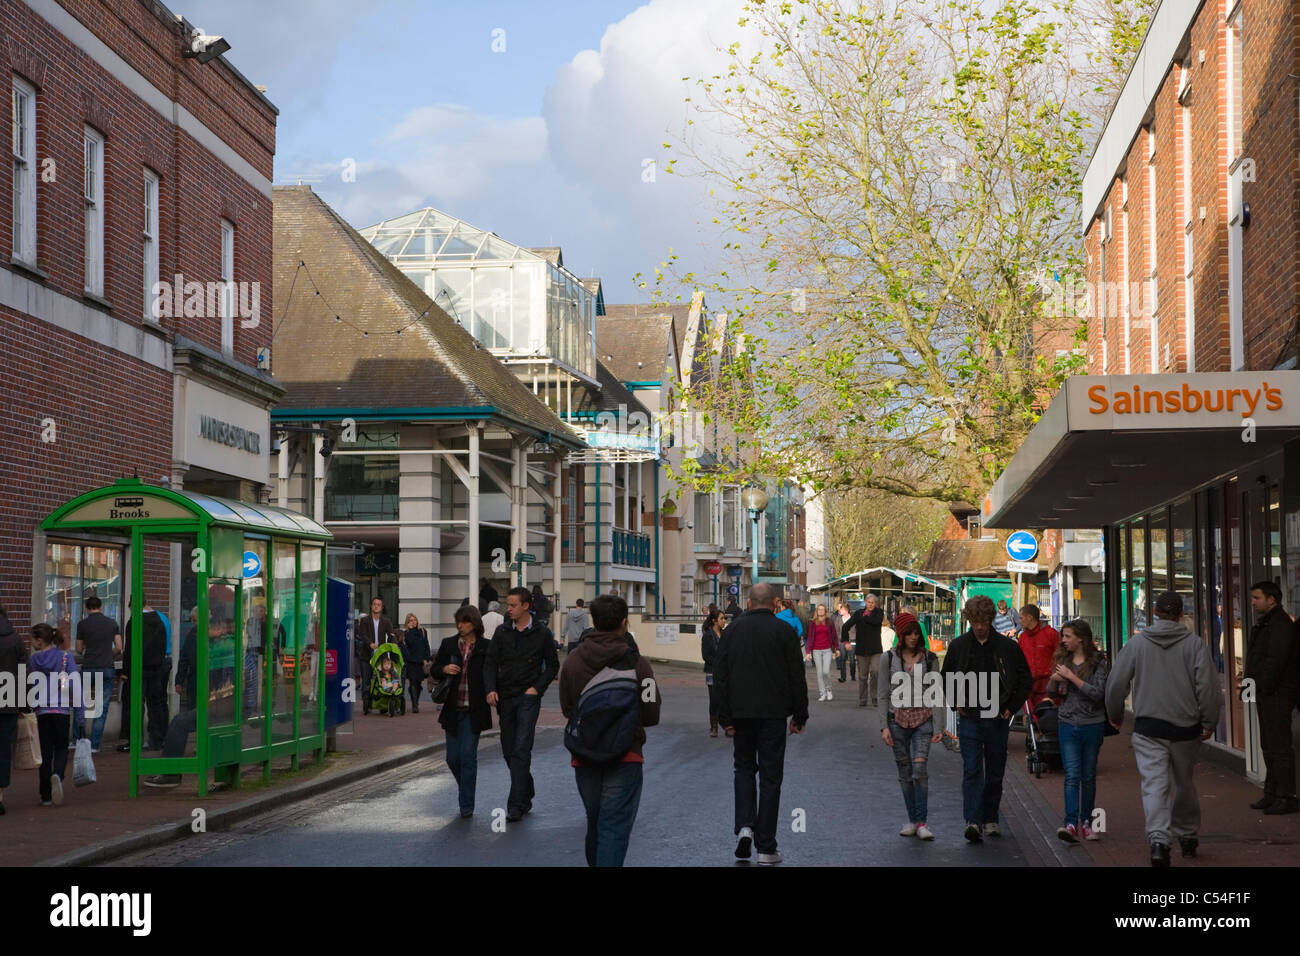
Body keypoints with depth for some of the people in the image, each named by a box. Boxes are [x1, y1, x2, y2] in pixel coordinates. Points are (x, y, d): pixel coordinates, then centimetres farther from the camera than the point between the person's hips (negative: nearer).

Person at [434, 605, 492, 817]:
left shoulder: (485, 647, -2)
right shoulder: (448, 644, 6)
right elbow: (433, 670, 10)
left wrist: (490, 694, -15)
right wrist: (444, 669, -11)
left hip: (473, 711, -3)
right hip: (453, 709, 3)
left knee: (468, 756, -7)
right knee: (453, 757, 6)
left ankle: (466, 805, 0)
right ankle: (465, 785, 35)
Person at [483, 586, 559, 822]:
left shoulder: (542, 633, -2)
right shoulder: (502, 632, 6)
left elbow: (553, 665, 6)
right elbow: (490, 663, 4)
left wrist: (537, 688, -7)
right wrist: (491, 689, -12)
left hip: (528, 697, -4)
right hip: (505, 697, 4)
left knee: (521, 750, -13)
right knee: (509, 751, 10)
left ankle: (516, 805, -14)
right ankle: (527, 794, 29)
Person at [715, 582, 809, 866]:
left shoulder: (733, 629, 4)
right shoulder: (784, 631, -3)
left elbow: (720, 675, 3)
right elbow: (797, 677, -3)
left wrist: (725, 717, 5)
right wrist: (800, 715, 5)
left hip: (741, 713, 2)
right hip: (773, 713, -2)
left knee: (744, 768, 20)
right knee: (770, 776, 3)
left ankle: (744, 826, 0)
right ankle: (766, 848, 3)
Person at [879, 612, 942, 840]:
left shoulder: (929, 658, 3)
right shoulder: (889, 659, 3)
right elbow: (882, 695, 4)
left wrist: (938, 727, -4)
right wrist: (884, 726, -4)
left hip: (923, 720, -1)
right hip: (898, 720, 1)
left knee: (920, 769, -15)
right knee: (905, 773, 6)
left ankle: (921, 822, -12)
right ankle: (912, 820, 17)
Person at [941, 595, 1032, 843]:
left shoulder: (1008, 647, -1)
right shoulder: (958, 646, 2)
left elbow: (1025, 680, 8)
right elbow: (946, 678, 16)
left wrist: (1011, 707, 1)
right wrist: (956, 703, 4)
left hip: (997, 718, 1)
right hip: (969, 718, -1)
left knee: (995, 773, 9)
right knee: (971, 770, -11)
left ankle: (990, 819, 22)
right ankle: (973, 821, -17)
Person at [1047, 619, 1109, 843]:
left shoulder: (1097, 662, -6)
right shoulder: (1063, 659, 8)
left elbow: (1097, 693, -17)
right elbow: (1051, 692, 15)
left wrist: (1071, 677, -19)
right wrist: (1054, 679, -7)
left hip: (1092, 725, -2)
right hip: (1068, 724, 2)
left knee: (1088, 776, 8)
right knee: (1072, 775, -9)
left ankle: (1086, 822, 21)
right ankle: (1071, 824, -18)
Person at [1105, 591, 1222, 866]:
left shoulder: (1136, 644, 1)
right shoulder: (1195, 644, -1)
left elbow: (1116, 684, 1)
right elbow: (1208, 685, -8)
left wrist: (1114, 715, 16)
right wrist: (1209, 722, -1)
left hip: (1148, 727, -1)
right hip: (1186, 729, 1)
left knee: (1154, 784, -7)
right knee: (1185, 784, 18)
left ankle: (1158, 839, -24)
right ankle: (1187, 835, 32)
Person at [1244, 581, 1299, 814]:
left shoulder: (1280, 624, -14)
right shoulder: (1264, 624, 19)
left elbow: (1276, 660, -21)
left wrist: (1262, 686, -19)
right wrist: (1252, 682, 11)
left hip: (1277, 695, -11)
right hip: (1266, 694, 11)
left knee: (1279, 746, -9)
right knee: (1268, 746, 15)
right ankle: (1272, 793, 21)